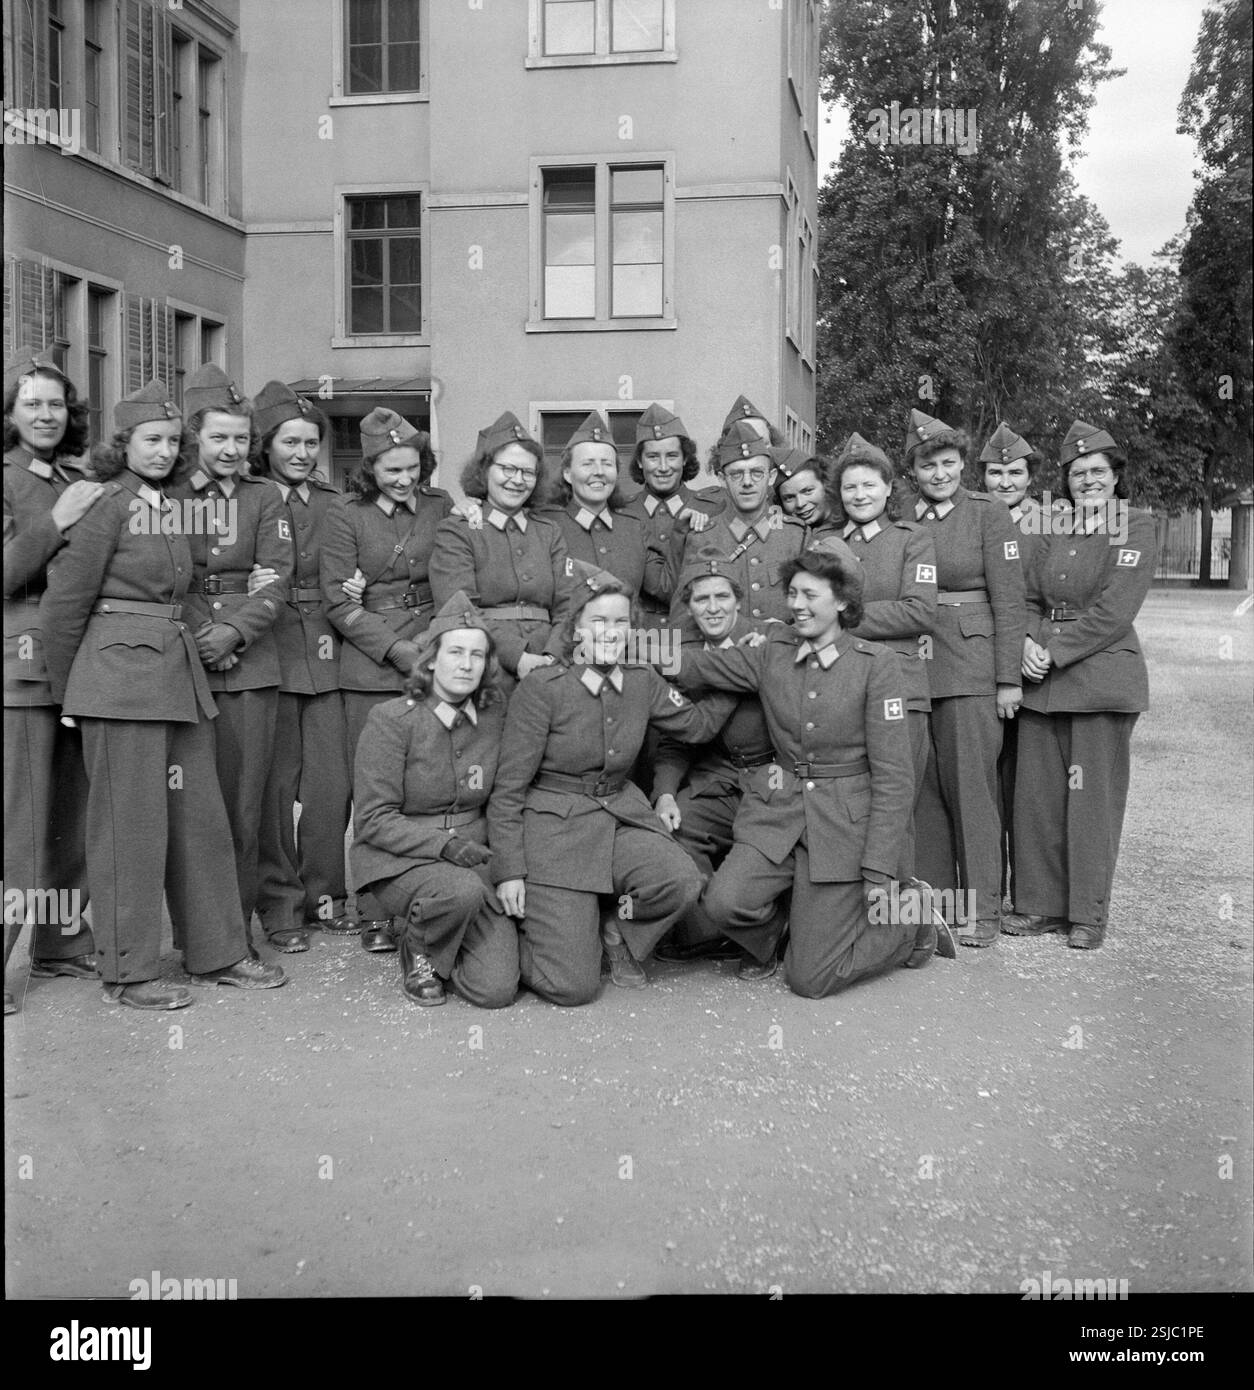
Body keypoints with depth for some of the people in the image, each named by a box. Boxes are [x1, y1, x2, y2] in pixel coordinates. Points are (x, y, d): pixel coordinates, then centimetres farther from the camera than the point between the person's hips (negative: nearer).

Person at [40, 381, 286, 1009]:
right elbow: (64, 602, -7)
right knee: (131, 821, -1)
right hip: (120, 673, -7)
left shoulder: (171, 504, 12)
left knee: (200, 813, 12)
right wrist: (67, 691, 1)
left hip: (179, 670, 8)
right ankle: (129, 972, 10)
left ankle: (217, 952, 23)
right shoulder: (108, 504, -9)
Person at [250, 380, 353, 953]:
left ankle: (324, 894, 19)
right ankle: (279, 906, 14)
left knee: (333, 782, 3)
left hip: (325, 654, 4)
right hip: (266, 653, -3)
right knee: (275, 784, 2)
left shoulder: (334, 503, 11)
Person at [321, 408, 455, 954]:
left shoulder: (442, 509, 10)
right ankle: (375, 913, 7)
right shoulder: (345, 518, 3)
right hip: (371, 667, -2)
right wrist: (399, 651, -10)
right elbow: (339, 603, -1)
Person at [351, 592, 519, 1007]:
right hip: (397, 860, -4)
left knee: (497, 989, -13)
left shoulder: (493, 717, 4)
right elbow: (373, 820, -11)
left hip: (473, 858, 4)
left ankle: (450, 940, 19)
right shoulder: (391, 720, -10)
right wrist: (444, 844, -23)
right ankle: (419, 956, -4)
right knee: (464, 890, -37)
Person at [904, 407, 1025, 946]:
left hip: (971, 666, -3)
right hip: (910, 666, 4)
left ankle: (981, 909, 5)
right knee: (922, 786, 6)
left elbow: (1009, 600, -3)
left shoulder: (988, 515, -1)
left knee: (971, 783, -3)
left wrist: (1008, 679, -7)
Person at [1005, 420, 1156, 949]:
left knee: (1093, 794, -2)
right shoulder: (1055, 534, 15)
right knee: (1036, 791, 4)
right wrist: (1028, 643, -6)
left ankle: (1089, 914, 10)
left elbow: (1116, 608, -11)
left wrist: (1056, 649, -14)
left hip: (1102, 677, -5)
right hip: (1042, 680, 5)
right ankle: (1040, 904, 16)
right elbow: (1030, 599, 14)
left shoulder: (1137, 527, -2)